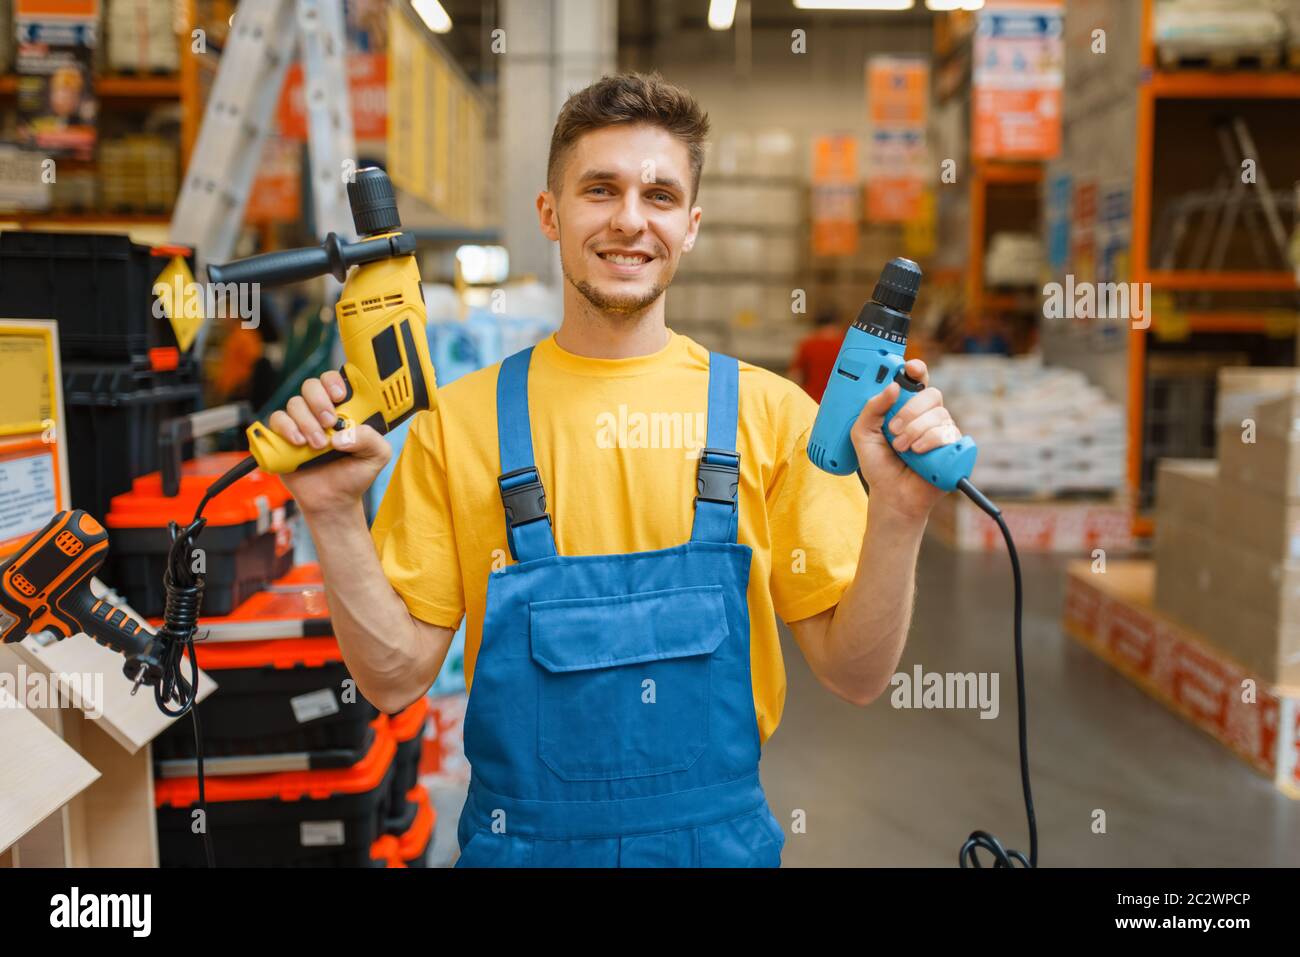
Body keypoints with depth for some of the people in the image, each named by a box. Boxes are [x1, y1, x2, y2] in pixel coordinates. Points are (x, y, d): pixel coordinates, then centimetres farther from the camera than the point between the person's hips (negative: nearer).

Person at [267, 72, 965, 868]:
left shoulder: (768, 413, -7)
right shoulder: (459, 421, -6)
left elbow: (856, 677, -5)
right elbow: (397, 679, -5)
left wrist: (899, 515, -20)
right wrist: (336, 516, -18)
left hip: (724, 839, 1)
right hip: (518, 841, 0)